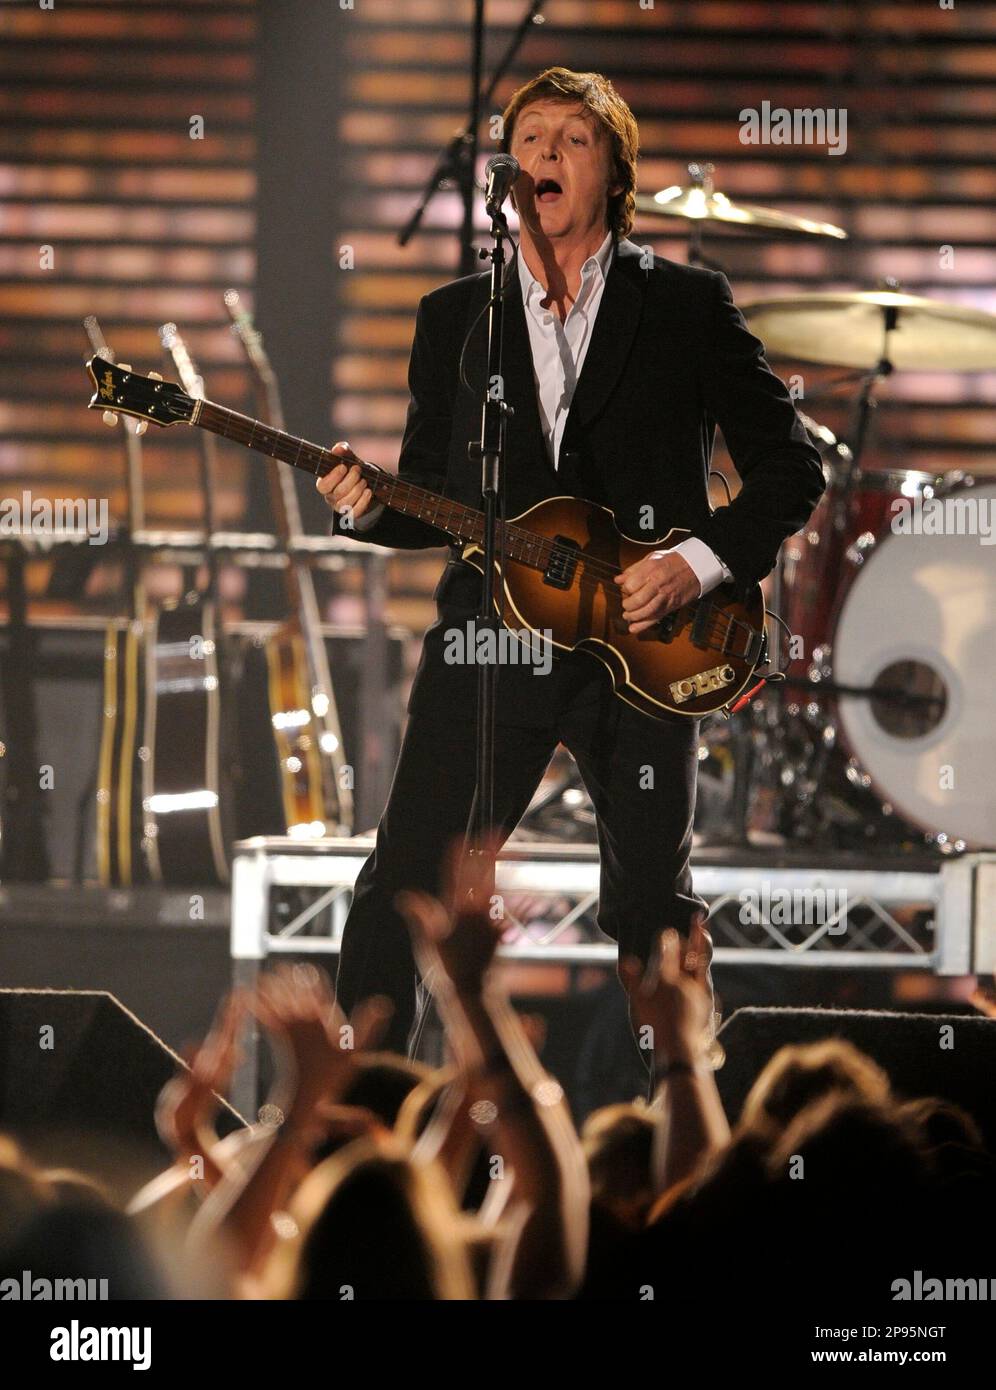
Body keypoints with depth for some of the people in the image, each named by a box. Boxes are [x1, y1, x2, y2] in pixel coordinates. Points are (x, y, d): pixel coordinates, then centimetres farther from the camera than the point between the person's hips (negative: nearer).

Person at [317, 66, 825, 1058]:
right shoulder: (453, 317, 11)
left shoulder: (688, 305, 3)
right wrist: (367, 510, -7)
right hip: (489, 636, 2)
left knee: (651, 905, 4)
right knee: (400, 890, -5)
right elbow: (432, 502, 14)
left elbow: (788, 471, 2)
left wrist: (700, 563, -11)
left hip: (643, 644, -2)